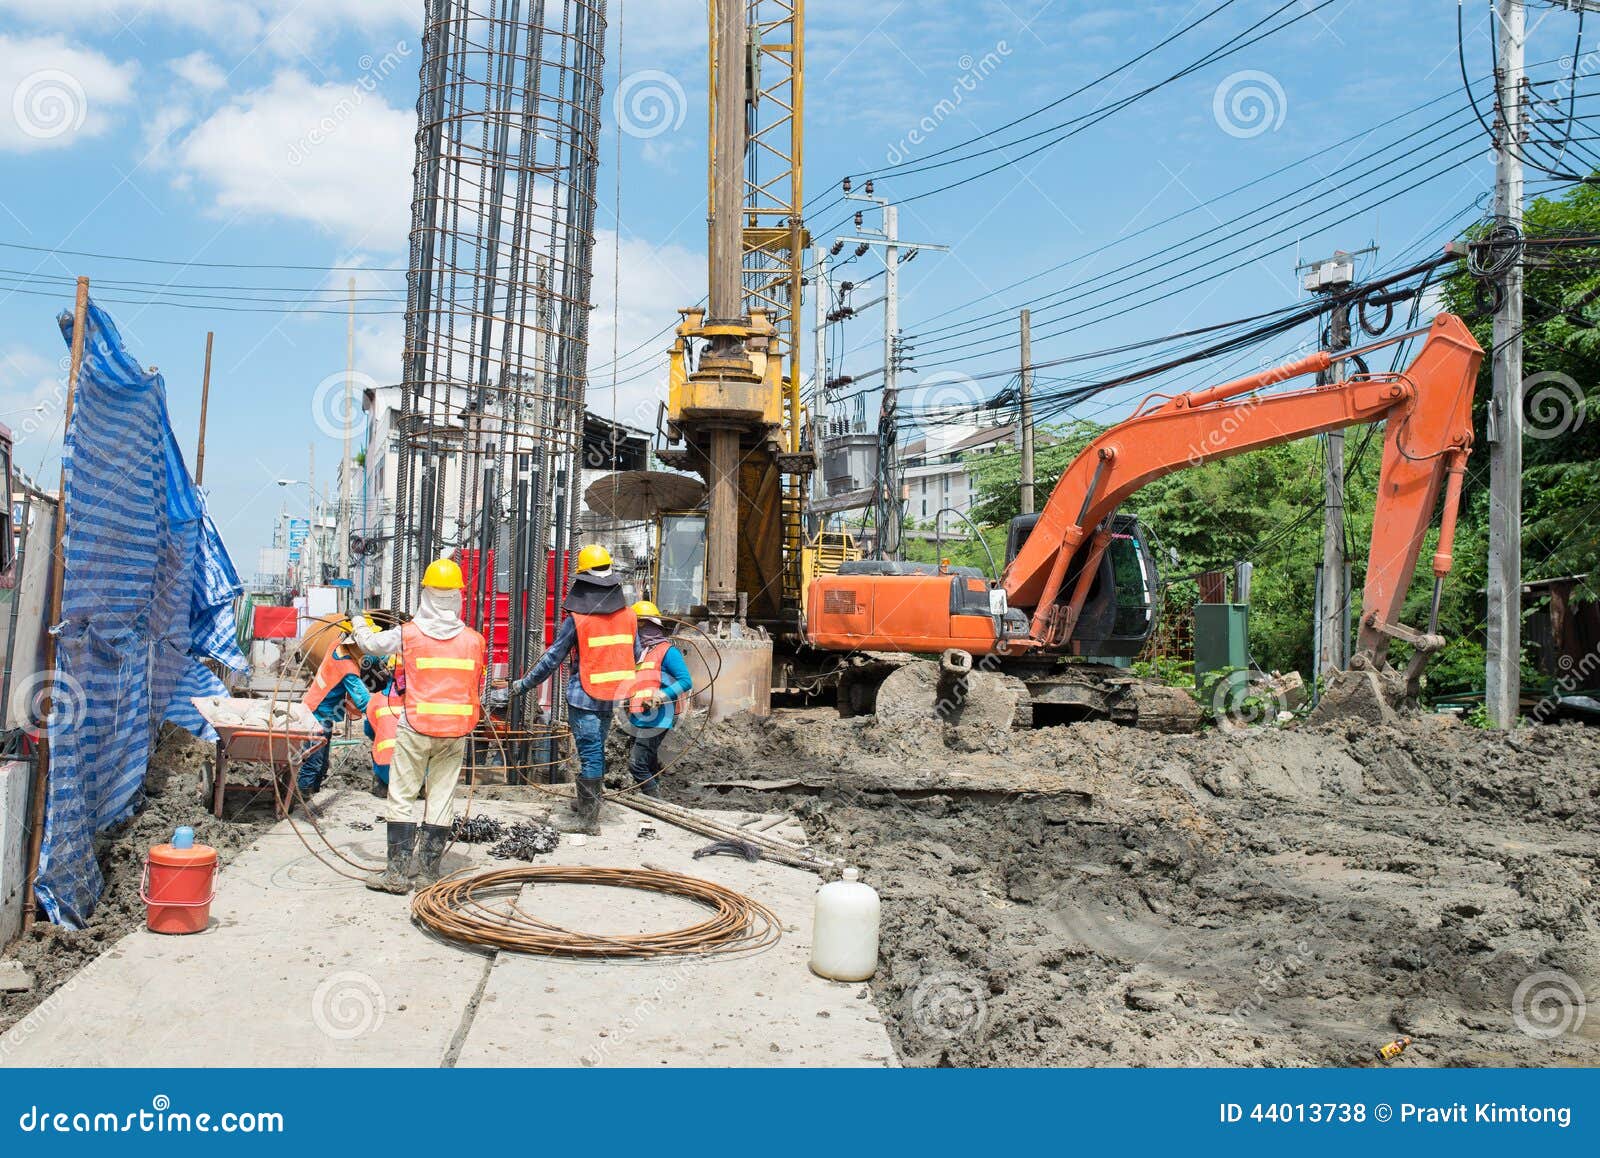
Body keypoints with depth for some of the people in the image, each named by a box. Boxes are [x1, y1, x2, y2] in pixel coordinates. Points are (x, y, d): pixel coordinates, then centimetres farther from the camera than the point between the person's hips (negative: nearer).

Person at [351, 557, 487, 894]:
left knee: (402, 797, 6)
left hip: (416, 728, -2)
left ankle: (398, 871, 6)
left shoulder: (408, 634, -5)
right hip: (456, 731, 2)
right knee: (441, 800, 7)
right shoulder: (473, 640, 1)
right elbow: (478, 690, 9)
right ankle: (428, 871, 13)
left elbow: (370, 643, 13)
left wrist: (360, 625, 35)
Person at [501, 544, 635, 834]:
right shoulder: (627, 614, 3)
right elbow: (634, 655, 11)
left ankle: (587, 818, 6)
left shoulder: (577, 619, -11)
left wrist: (520, 687, 1)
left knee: (589, 752, -1)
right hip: (612, 696, 5)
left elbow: (551, 660, -9)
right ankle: (586, 805, 28)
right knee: (596, 749, 16)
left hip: (585, 695, -5)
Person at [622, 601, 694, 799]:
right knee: (650, 767, 15)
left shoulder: (667, 650, -6)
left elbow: (686, 681, -13)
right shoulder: (638, 652, 17)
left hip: (657, 720, -9)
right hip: (638, 720, 9)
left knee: (637, 764, -16)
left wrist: (659, 697, -22)